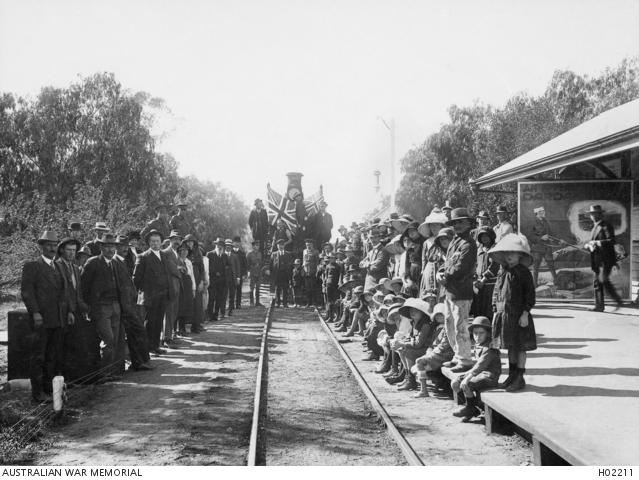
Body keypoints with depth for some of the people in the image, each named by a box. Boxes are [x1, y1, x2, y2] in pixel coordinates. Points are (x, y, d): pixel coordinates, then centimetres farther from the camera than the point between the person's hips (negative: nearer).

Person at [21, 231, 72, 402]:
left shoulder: (58, 267, 19)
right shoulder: (32, 266, -2)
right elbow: (26, 291, -9)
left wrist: (68, 311, 11)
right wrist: (35, 312, -18)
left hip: (59, 320, 7)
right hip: (42, 319, -6)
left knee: (54, 358, 10)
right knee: (39, 357, -1)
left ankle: (51, 389, 17)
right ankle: (38, 393, 3)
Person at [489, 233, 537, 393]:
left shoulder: (523, 272, -8)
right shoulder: (502, 272, 10)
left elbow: (530, 294, -10)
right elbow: (496, 292, 15)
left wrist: (525, 313, -15)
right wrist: (495, 311, 10)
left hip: (518, 315, -6)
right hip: (504, 314, 6)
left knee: (520, 347, 1)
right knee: (510, 347, 14)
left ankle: (520, 378, 9)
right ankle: (512, 375, 25)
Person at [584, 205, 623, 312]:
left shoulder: (606, 226, -7)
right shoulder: (594, 227, 20)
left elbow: (611, 241, -18)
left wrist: (597, 242, -21)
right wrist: (588, 245, 2)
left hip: (606, 259, -9)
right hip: (597, 259, 9)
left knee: (603, 280, -17)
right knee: (597, 282, 4)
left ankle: (618, 301, -6)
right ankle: (599, 306, 5)